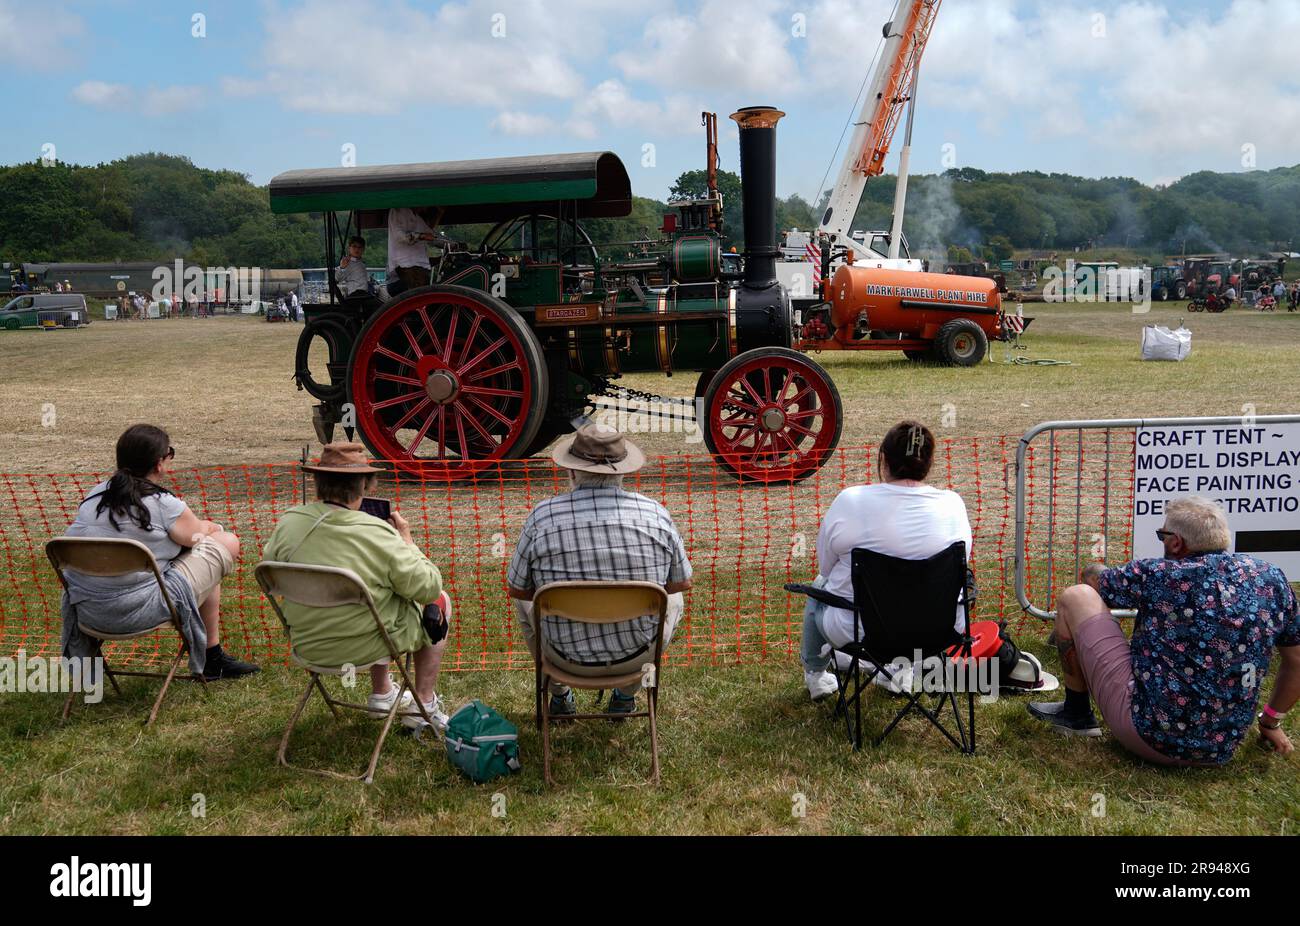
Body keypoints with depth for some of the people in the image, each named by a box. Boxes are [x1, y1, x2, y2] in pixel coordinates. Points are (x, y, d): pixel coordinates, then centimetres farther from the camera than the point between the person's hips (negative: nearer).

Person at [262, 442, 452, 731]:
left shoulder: (288, 522, -13)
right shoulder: (376, 533, -26)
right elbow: (428, 587, -17)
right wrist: (406, 539, -5)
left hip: (307, 645, 6)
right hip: (365, 648, -5)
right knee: (440, 602, 20)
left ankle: (382, 695, 43)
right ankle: (424, 706, 25)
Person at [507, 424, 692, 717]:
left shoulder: (543, 516, -14)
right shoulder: (656, 513, -11)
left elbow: (517, 588, -1)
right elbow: (682, 583, 3)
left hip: (568, 657, 0)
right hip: (636, 655, 0)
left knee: (524, 601, 31)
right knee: (673, 601, 32)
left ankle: (560, 697, 40)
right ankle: (626, 697, 34)